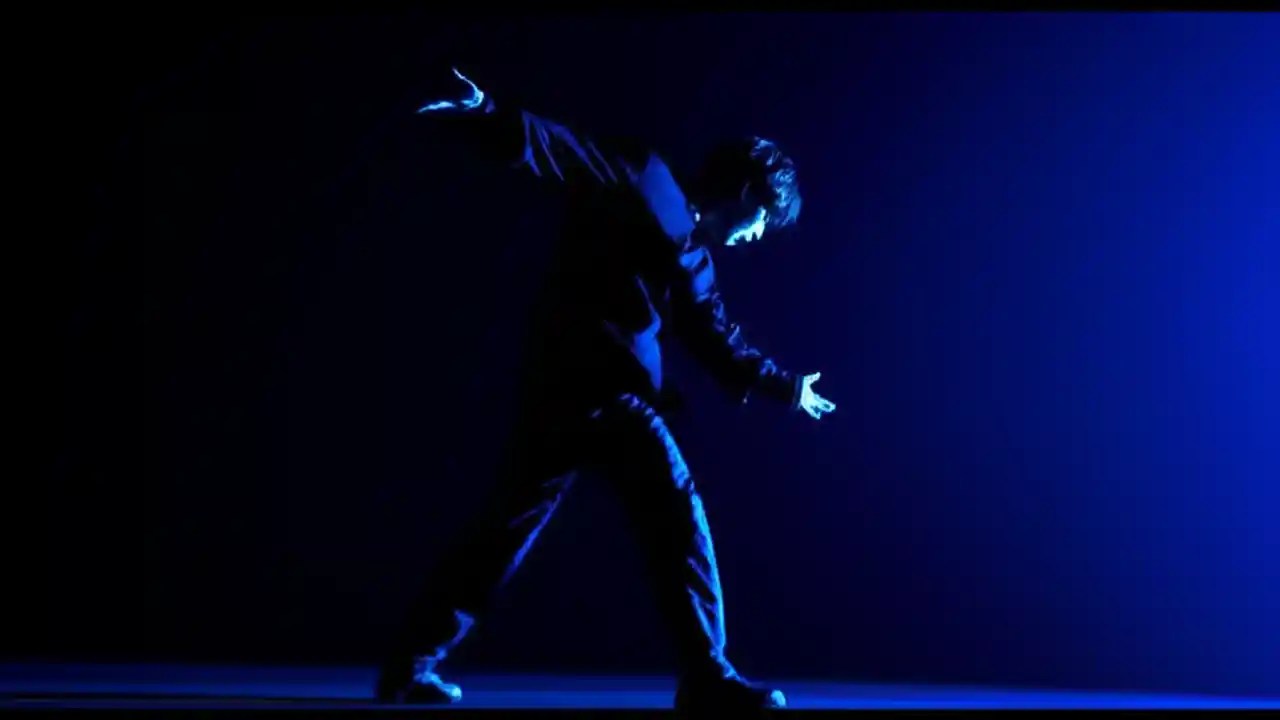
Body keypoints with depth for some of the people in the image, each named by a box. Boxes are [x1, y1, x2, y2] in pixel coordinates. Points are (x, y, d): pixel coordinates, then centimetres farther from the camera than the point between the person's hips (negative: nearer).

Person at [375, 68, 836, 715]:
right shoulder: (643, 185, 0)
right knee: (678, 520, -7)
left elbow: (720, 343, 34)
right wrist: (486, 117, -29)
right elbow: (556, 152, -12)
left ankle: (411, 664, 19)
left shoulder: (691, 261, 24)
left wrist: (784, 387, 43)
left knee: (504, 534, 12)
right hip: (600, 391, -9)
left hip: (565, 393, 9)